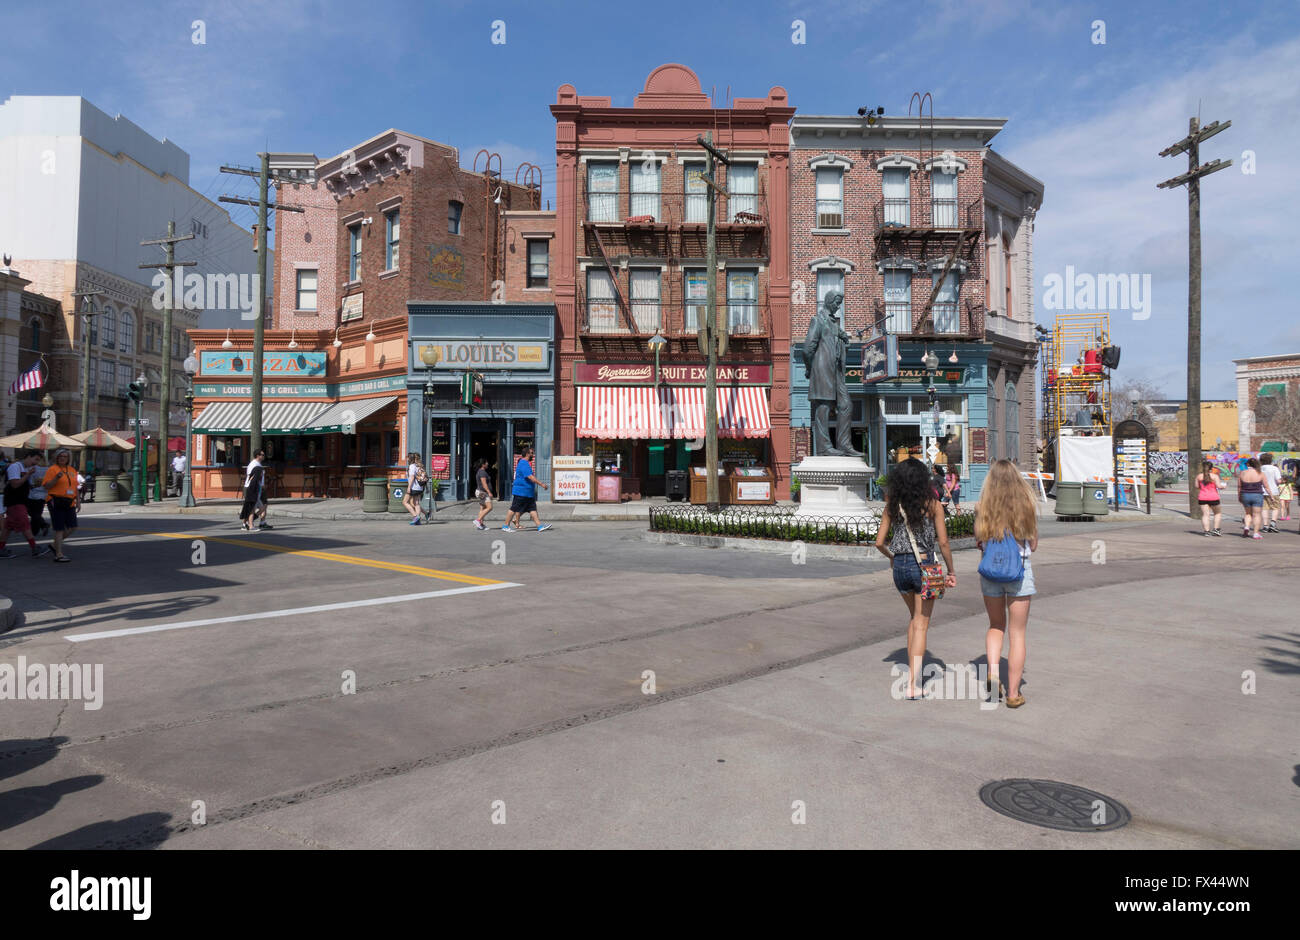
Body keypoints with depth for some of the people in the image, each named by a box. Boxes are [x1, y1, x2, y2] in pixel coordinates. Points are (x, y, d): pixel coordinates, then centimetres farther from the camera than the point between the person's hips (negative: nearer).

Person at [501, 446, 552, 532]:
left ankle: (539, 526, 4)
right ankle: (506, 526, 6)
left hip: (528, 492, 10)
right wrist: (541, 484, -24)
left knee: (532, 509, 5)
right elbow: (530, 477, -25)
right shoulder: (524, 464, -17)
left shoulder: (526, 463, 16)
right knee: (514, 509, -2)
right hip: (521, 492, -10)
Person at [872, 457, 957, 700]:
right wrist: (951, 571, 4)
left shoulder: (893, 506, 1)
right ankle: (913, 685, 0)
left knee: (914, 617, 24)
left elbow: (879, 542, 2)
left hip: (899, 566, 4)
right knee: (921, 624, 4)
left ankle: (912, 672, 26)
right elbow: (943, 543, -8)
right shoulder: (932, 504, -8)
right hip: (924, 566, -3)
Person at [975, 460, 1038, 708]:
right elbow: (1033, 545, 2)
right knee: (1017, 633, 8)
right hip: (1020, 569, -1)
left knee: (996, 626, 21)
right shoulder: (1027, 505, -5)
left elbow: (979, 542, -1)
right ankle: (1013, 693, 11)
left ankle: (993, 670, 0)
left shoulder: (983, 506, -5)